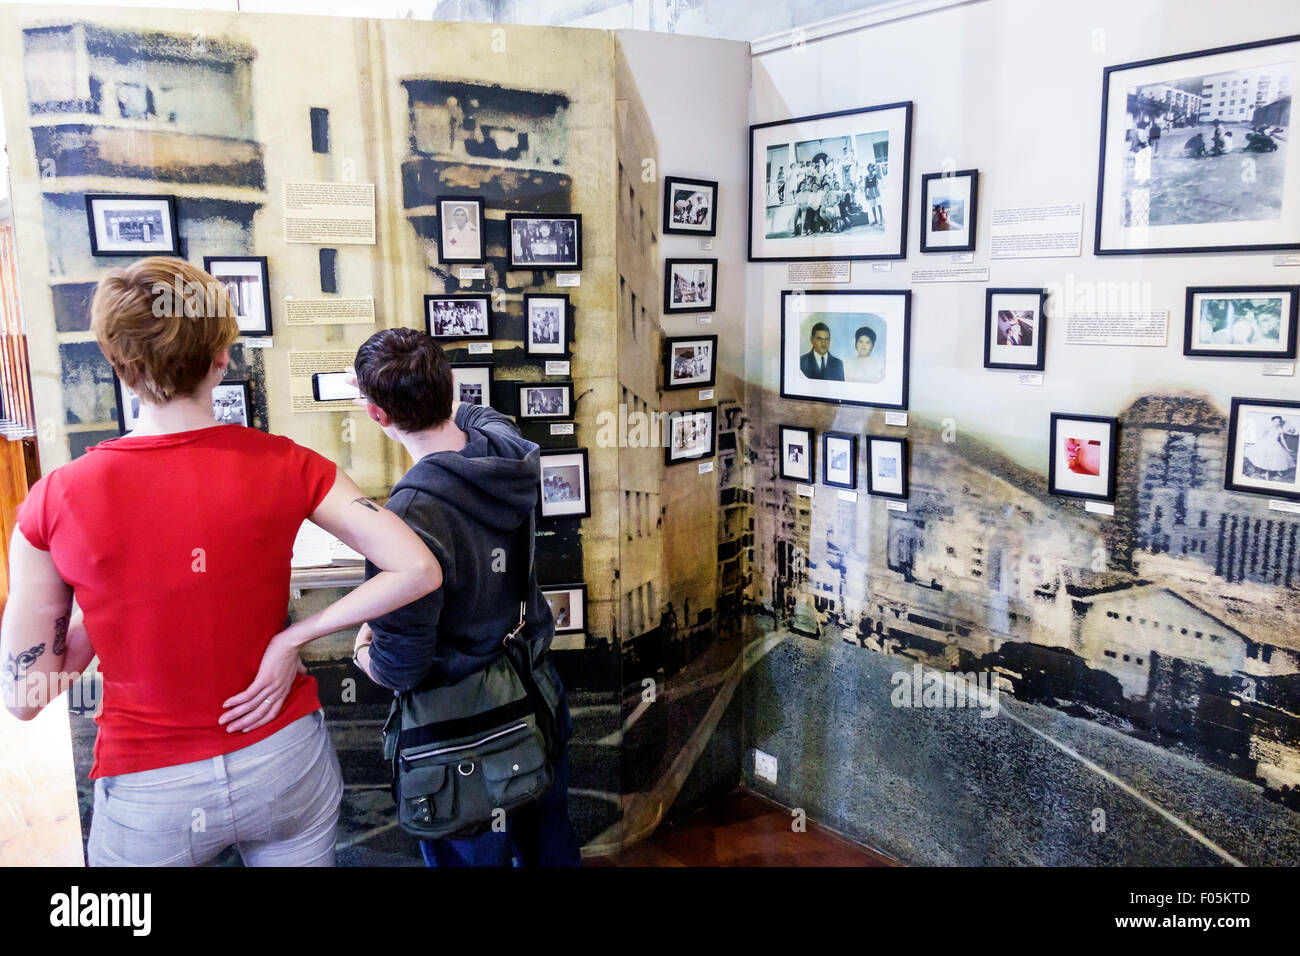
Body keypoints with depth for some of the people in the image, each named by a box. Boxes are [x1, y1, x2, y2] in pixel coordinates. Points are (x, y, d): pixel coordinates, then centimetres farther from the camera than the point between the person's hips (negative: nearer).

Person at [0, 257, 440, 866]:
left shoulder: (55, 502, -14)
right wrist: (292, 638, -12)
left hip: (148, 797, 0)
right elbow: (417, 570, -16)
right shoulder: (282, 466, -14)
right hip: (283, 763, 1)